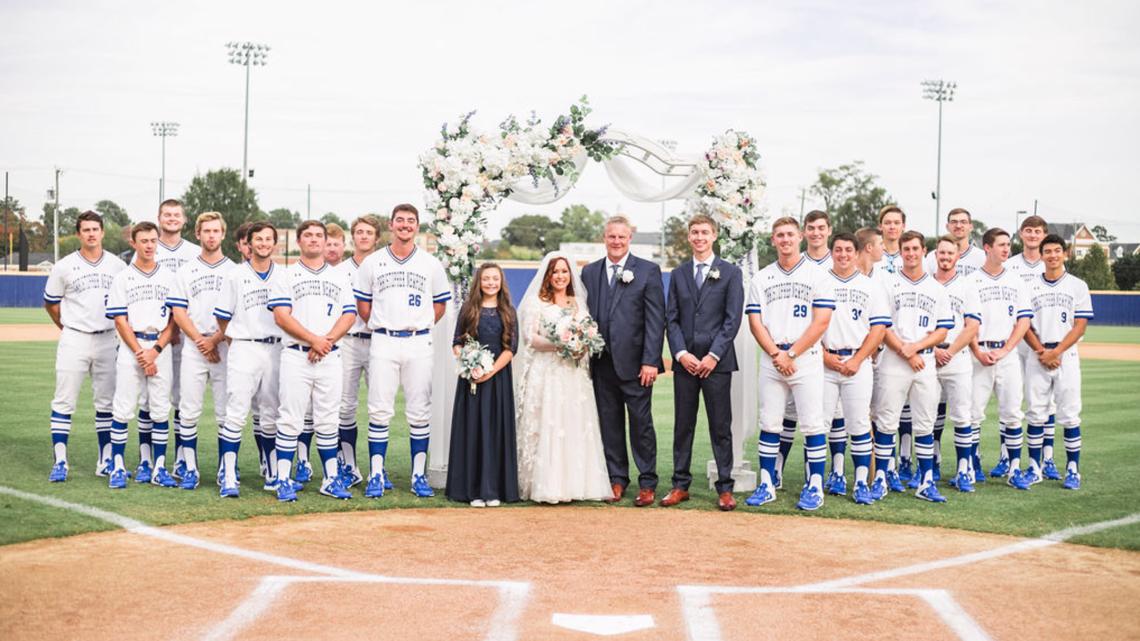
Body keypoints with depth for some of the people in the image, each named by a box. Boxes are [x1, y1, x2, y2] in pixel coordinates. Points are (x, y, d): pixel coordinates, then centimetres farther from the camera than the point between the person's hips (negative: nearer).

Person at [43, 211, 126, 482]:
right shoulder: (64, 266, 0)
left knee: (106, 403, 7)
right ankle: (60, 462, -1)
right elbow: (50, 303, 10)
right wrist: (69, 329, 10)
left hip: (108, 340, 2)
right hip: (74, 340, -2)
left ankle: (105, 460, 15)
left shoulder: (118, 265, 5)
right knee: (64, 401, -4)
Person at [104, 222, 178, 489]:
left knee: (161, 410, 2)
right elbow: (120, 320, -2)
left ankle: (159, 468, 8)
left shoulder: (169, 277, 9)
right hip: (131, 347, -2)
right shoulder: (122, 278, 4)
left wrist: (155, 350, -8)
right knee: (123, 409, -3)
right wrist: (140, 353, -11)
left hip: (161, 348, 2)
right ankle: (117, 467, 4)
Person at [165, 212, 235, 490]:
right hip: (193, 348, 1)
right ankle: (190, 469, 6)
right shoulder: (185, 271, 11)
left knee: (226, 412, -1)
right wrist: (200, 341, -9)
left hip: (225, 347, -1)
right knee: (189, 412, -1)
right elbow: (178, 312, 3)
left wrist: (215, 340, -10)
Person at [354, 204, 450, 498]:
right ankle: (377, 475, 4)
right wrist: (382, 326, 8)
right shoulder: (372, 262, 8)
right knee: (379, 411, -2)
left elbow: (440, 304, 15)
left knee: (420, 412, 2)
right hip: (383, 342, 0)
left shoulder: (431, 264, 9)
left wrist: (419, 326, 7)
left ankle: (419, 475, 9)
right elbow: (363, 304, 12)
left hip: (418, 343, 1)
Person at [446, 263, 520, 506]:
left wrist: (491, 371, -13)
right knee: (472, 430, 1)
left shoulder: (508, 312, 6)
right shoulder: (468, 309, 7)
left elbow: (512, 347, -1)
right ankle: (473, 490, 5)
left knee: (496, 430, 1)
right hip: (471, 377, 0)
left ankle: (493, 490, 5)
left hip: (498, 377, 0)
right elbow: (457, 343, 5)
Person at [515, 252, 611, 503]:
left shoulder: (580, 303, 18)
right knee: (547, 428, -8)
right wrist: (558, 344, -18)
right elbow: (530, 337, -5)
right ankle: (546, 486, -7)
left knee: (576, 427, 1)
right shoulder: (536, 302, 3)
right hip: (546, 374, -4)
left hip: (574, 375, 5)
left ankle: (574, 483, 5)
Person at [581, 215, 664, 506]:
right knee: (609, 423, 9)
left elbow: (656, 319, -5)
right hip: (601, 363, 4)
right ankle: (617, 478, 19)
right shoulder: (589, 272, 11)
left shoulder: (648, 271, 0)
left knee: (641, 424, 1)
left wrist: (650, 361, -12)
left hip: (634, 362, -3)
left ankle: (647, 482, 11)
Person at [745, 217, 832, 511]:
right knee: (769, 423, 5)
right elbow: (755, 321, 6)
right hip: (771, 359, 3)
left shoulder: (817, 275, 1)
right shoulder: (761, 278, 11)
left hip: (806, 357, -3)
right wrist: (775, 354, -8)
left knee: (812, 425, -4)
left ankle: (814, 487, 3)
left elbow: (821, 321, -6)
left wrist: (790, 354, -11)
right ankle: (766, 485, 12)